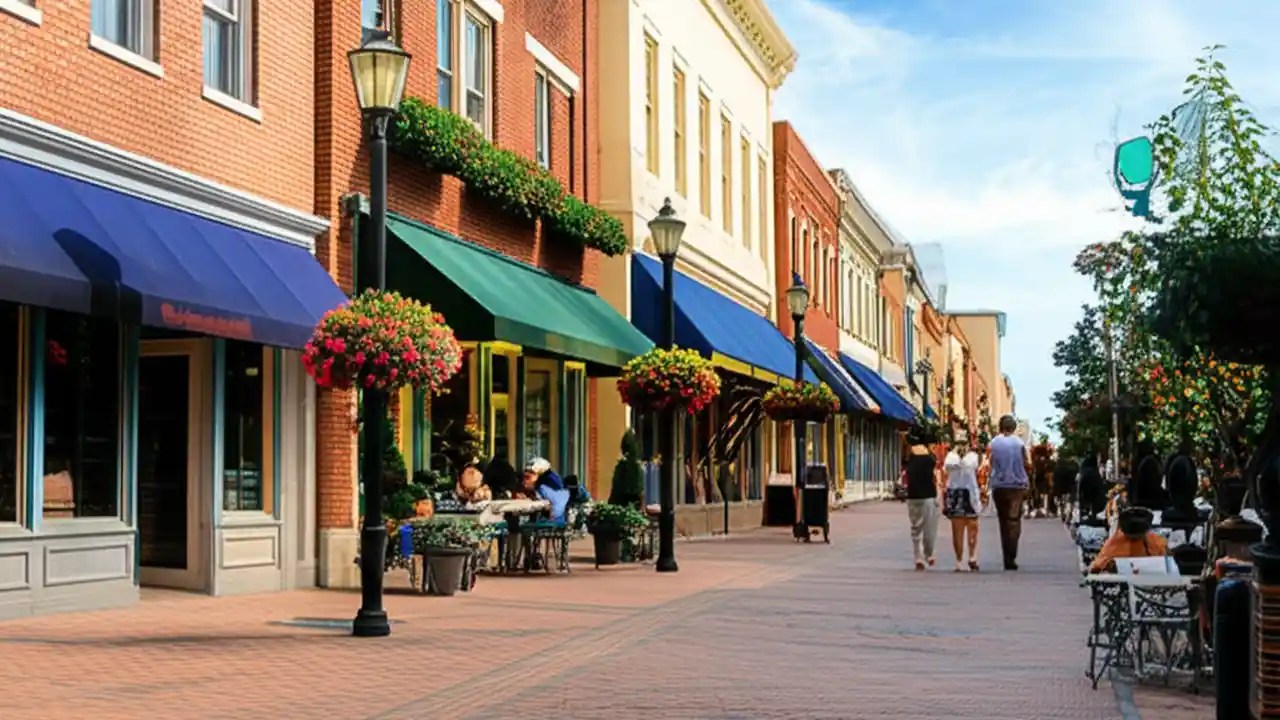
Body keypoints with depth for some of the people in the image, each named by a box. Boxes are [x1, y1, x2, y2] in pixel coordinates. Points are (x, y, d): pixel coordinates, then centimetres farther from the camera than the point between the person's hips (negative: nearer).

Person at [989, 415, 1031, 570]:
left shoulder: (994, 443, 0)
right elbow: (1028, 463, 2)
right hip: (1017, 486, -2)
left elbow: (990, 463, 2)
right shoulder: (1019, 443, -3)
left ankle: (1007, 557, 13)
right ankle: (1011, 557, -16)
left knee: (1003, 522, 12)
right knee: (1014, 521, -3)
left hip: (998, 486, 2)